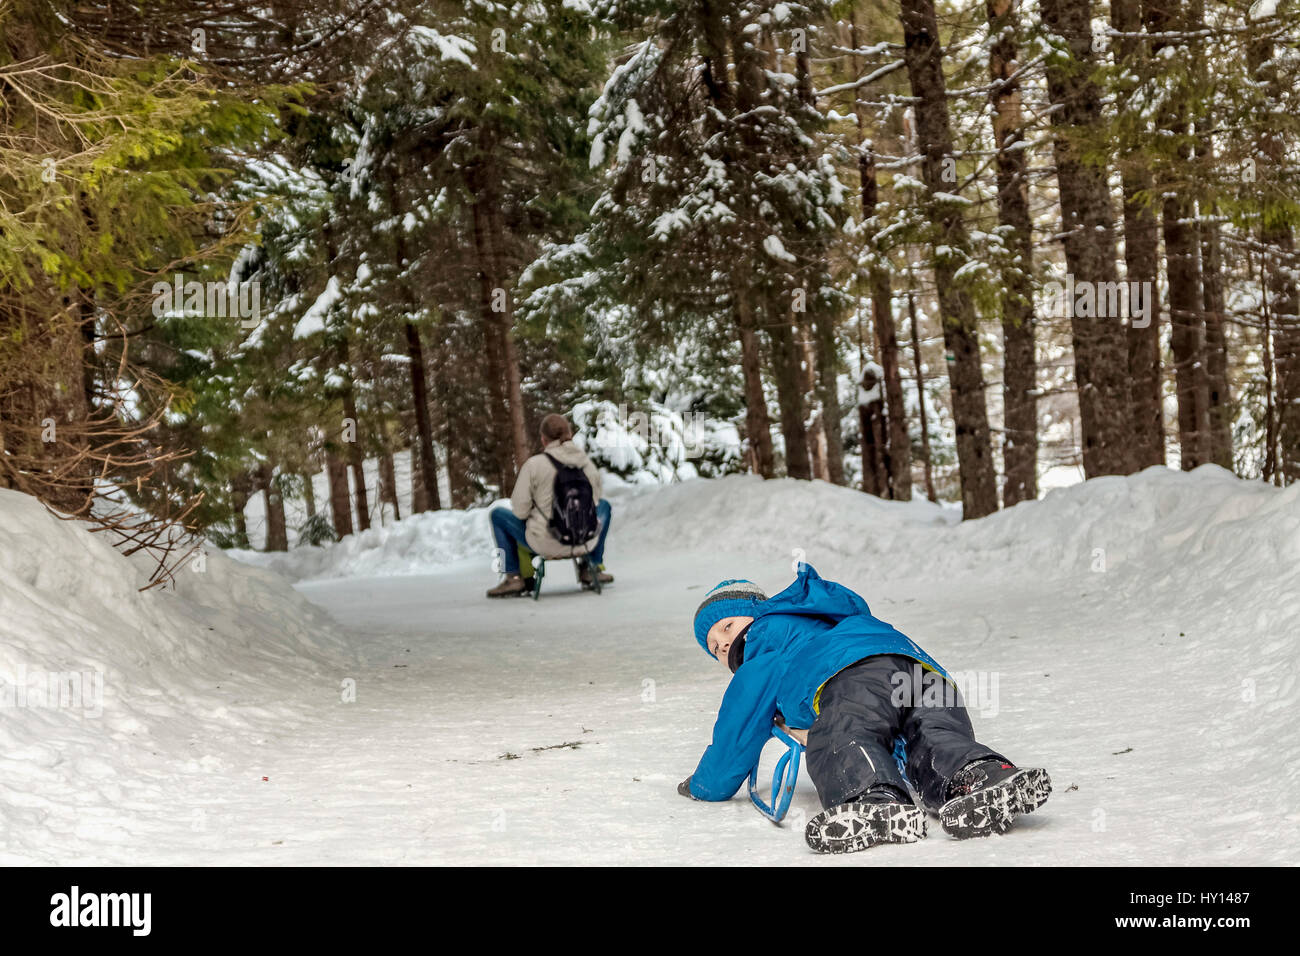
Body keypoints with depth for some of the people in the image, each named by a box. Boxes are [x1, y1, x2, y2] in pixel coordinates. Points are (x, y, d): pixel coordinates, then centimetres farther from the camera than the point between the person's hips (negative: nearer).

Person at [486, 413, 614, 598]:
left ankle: (513, 577, 17)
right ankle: (592, 567, 34)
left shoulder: (534, 465, -12)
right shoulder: (589, 465, -1)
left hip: (545, 544, -3)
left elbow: (520, 511, -10)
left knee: (498, 515, 21)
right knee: (604, 506, 35)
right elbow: (593, 503, 10)